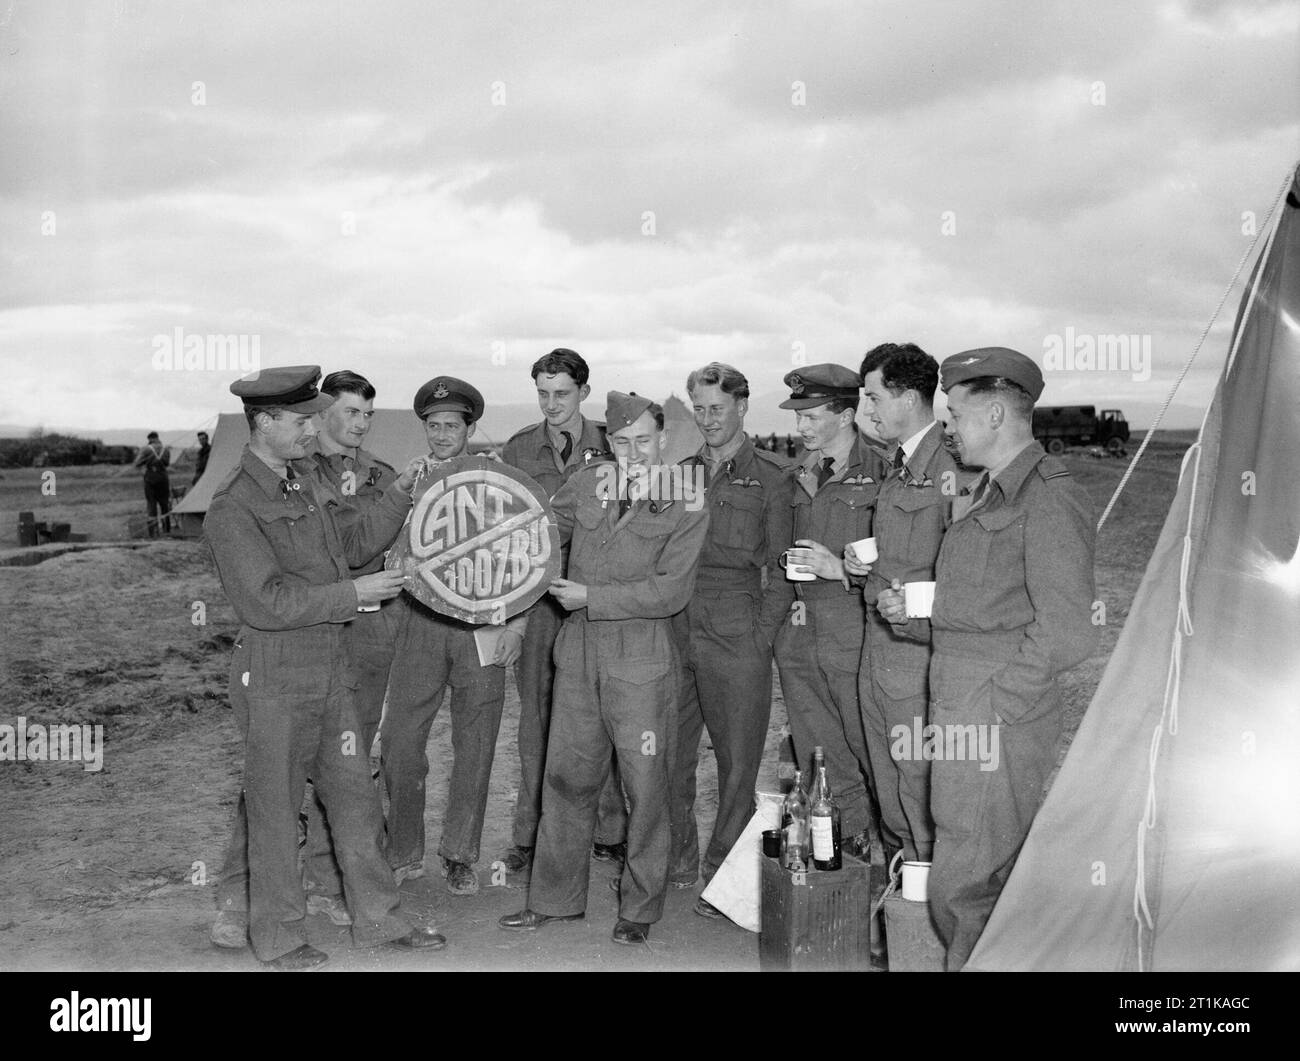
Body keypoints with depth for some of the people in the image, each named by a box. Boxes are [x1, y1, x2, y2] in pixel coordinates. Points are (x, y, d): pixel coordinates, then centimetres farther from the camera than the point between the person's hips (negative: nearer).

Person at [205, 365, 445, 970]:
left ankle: (377, 918, 25)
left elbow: (357, 541, 17)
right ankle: (277, 936, 22)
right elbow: (267, 601, -21)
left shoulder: (304, 487, 12)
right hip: (274, 675, -8)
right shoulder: (232, 507, -14)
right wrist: (353, 594, -19)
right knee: (273, 805, 6)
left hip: (331, 665, 8)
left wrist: (399, 494, 5)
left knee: (353, 794, 13)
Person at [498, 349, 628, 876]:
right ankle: (529, 833, 14)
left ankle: (609, 829, 13)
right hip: (536, 596, 1)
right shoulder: (516, 451, 7)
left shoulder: (610, 447, 3)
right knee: (535, 714, 5)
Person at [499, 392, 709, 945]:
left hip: (641, 658, -4)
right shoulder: (586, 483, 5)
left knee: (644, 785, 3)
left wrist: (591, 597, -15)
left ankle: (639, 908, 19)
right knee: (565, 776, 11)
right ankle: (555, 898, 26)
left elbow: (669, 592, -13)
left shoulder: (686, 506, -7)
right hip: (578, 650, 4)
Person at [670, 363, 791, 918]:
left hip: (737, 632, -4)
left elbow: (778, 565, 2)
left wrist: (763, 635, -7)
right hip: (674, 628, 4)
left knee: (737, 759, 1)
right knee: (670, 752, 8)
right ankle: (678, 858, 25)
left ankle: (723, 874, 13)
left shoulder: (769, 475, 2)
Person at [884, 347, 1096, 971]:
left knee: (961, 892, -2)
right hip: (962, 715, 9)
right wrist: (914, 608, 8)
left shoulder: (1049, 499, -15)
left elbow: (1065, 634, -20)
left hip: (998, 723, -9)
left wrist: (991, 704, -16)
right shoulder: (985, 494, 16)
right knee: (994, 880, 17)